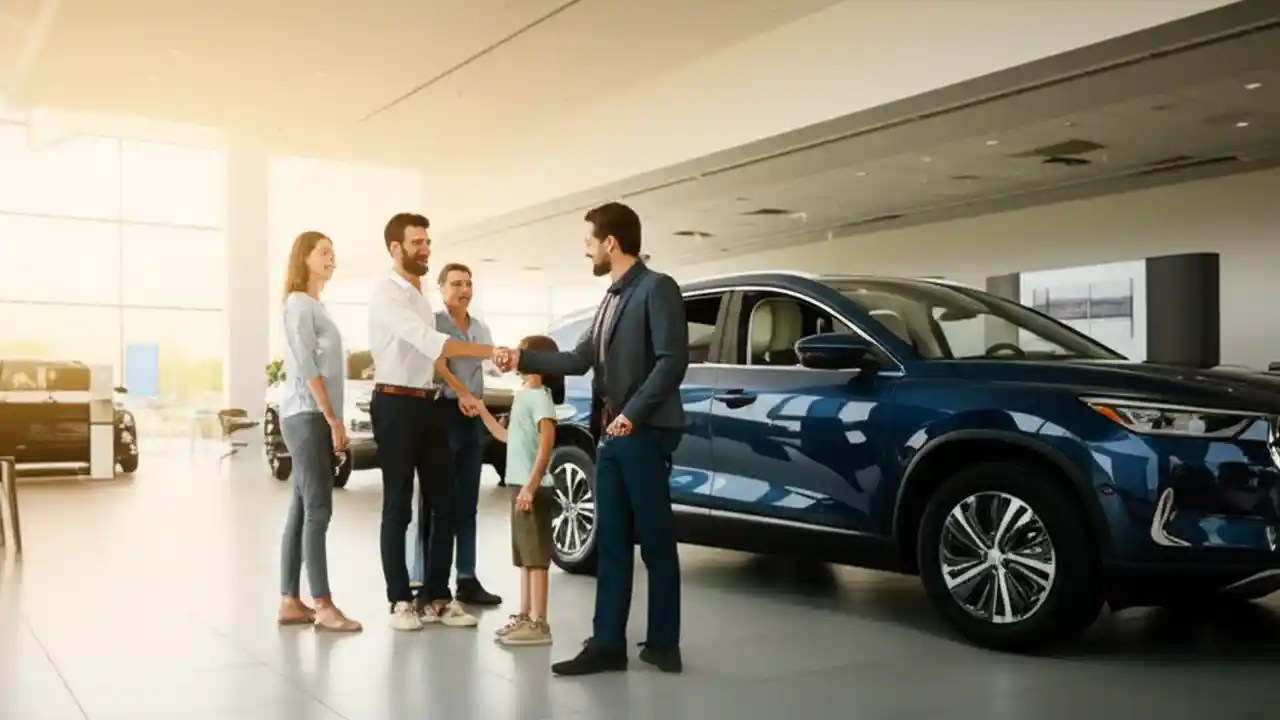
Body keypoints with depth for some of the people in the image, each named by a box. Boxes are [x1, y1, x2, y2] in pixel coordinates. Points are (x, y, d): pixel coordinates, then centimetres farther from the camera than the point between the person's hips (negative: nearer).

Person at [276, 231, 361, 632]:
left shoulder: (315, 305, 20)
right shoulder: (299, 303, -7)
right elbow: (307, 368, -14)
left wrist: (333, 421, 13)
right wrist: (333, 419, -15)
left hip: (316, 418, 9)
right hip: (308, 417, -9)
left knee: (302, 510, 8)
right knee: (317, 510, -9)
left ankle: (290, 602, 12)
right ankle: (323, 606, -8)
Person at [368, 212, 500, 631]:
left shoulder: (422, 297, 16)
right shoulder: (386, 295, -12)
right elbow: (430, 341, -26)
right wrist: (491, 353, -31)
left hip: (429, 405, 8)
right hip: (396, 405, -8)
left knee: (442, 502, 8)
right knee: (399, 505, 0)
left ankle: (437, 597, 16)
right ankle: (400, 600, 10)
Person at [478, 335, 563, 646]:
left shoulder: (540, 396, -13)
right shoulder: (522, 396, 15)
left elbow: (547, 442, -22)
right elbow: (507, 436, 26)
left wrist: (531, 485, -26)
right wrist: (481, 410, 22)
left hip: (535, 488, -10)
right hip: (521, 486, 10)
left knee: (537, 556, -7)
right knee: (525, 556, 14)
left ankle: (539, 624, -4)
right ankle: (524, 616, 22)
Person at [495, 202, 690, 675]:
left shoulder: (656, 288, -7)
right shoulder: (612, 298, 19)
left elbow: (673, 360, -17)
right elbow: (580, 360, 20)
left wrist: (632, 414, -19)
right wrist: (522, 359, 19)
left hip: (644, 433, -8)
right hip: (611, 436, 9)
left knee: (656, 543, 1)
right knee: (611, 544, 8)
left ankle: (663, 645, 11)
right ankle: (608, 645, 13)